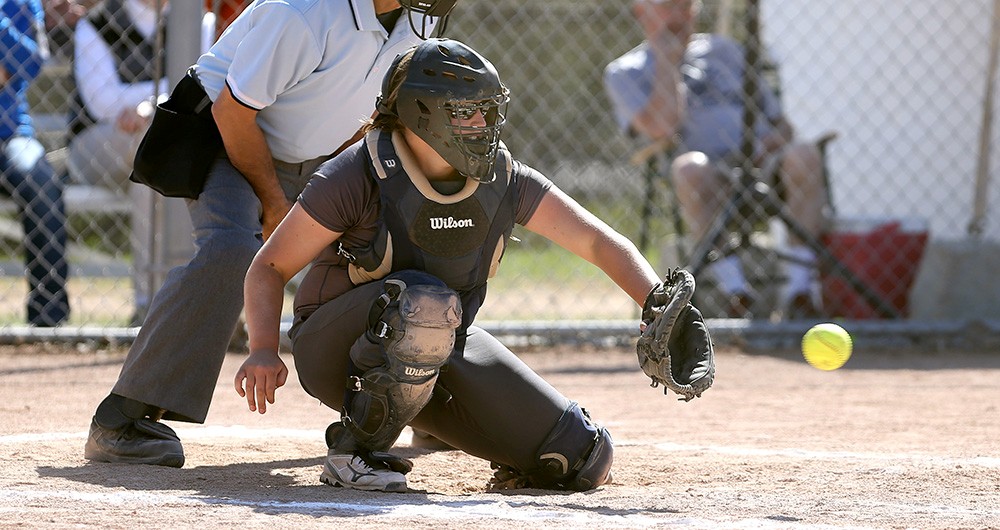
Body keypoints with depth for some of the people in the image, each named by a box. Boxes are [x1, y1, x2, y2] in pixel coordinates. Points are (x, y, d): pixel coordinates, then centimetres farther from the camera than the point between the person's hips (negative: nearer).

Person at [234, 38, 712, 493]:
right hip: (336, 350, -5)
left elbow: (599, 242, -7)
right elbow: (270, 267, -15)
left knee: (586, 461, -5)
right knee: (428, 304, -41)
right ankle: (355, 451, -21)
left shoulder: (502, 178, -7)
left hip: (443, 347, 5)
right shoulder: (358, 176, -20)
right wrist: (264, 351, -33)